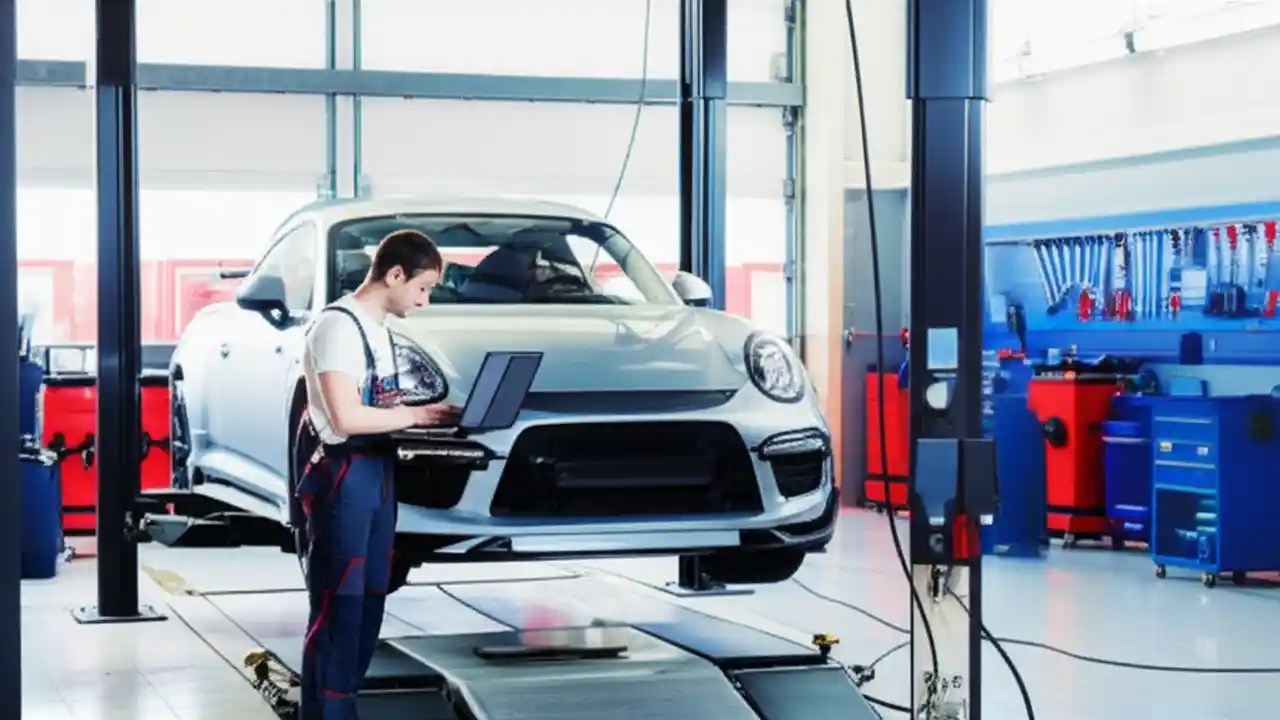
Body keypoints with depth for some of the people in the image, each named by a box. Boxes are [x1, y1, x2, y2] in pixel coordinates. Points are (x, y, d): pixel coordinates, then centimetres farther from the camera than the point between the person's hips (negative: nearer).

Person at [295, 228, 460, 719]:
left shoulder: (377, 329, 15)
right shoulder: (339, 326, -15)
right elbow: (346, 417, -22)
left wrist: (422, 416, 2)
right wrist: (416, 415, -14)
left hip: (376, 473, 10)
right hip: (342, 476, -10)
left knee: (369, 602, 12)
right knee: (338, 604, -7)